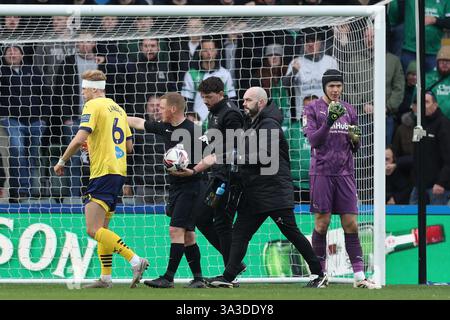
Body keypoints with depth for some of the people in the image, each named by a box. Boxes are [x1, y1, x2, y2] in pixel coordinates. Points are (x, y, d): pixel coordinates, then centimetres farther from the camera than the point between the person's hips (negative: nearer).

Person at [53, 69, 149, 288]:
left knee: (94, 230, -14)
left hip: (103, 172, -9)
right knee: (101, 228, 16)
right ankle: (106, 277, 15)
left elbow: (79, 138, -18)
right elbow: (129, 146, 21)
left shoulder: (93, 106, -7)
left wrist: (62, 161, -5)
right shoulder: (117, 109, 19)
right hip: (119, 172, 9)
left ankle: (135, 260, -25)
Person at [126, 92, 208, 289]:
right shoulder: (165, 128, 10)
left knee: (176, 230, -12)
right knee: (187, 235, 8)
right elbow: (138, 123, 21)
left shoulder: (193, 131, -13)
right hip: (175, 187, 8)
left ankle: (168, 278, -13)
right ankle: (198, 278, 11)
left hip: (190, 186, -8)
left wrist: (192, 170, -26)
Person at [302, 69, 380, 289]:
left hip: (345, 172, 3)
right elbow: (313, 140, -10)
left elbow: (355, 148, 17)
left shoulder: (349, 110, 14)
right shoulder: (313, 109, 2)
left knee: (351, 224, -2)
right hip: (322, 172, -3)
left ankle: (359, 276, -4)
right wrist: (328, 122, -23)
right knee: (322, 223, -2)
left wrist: (355, 140, -6)